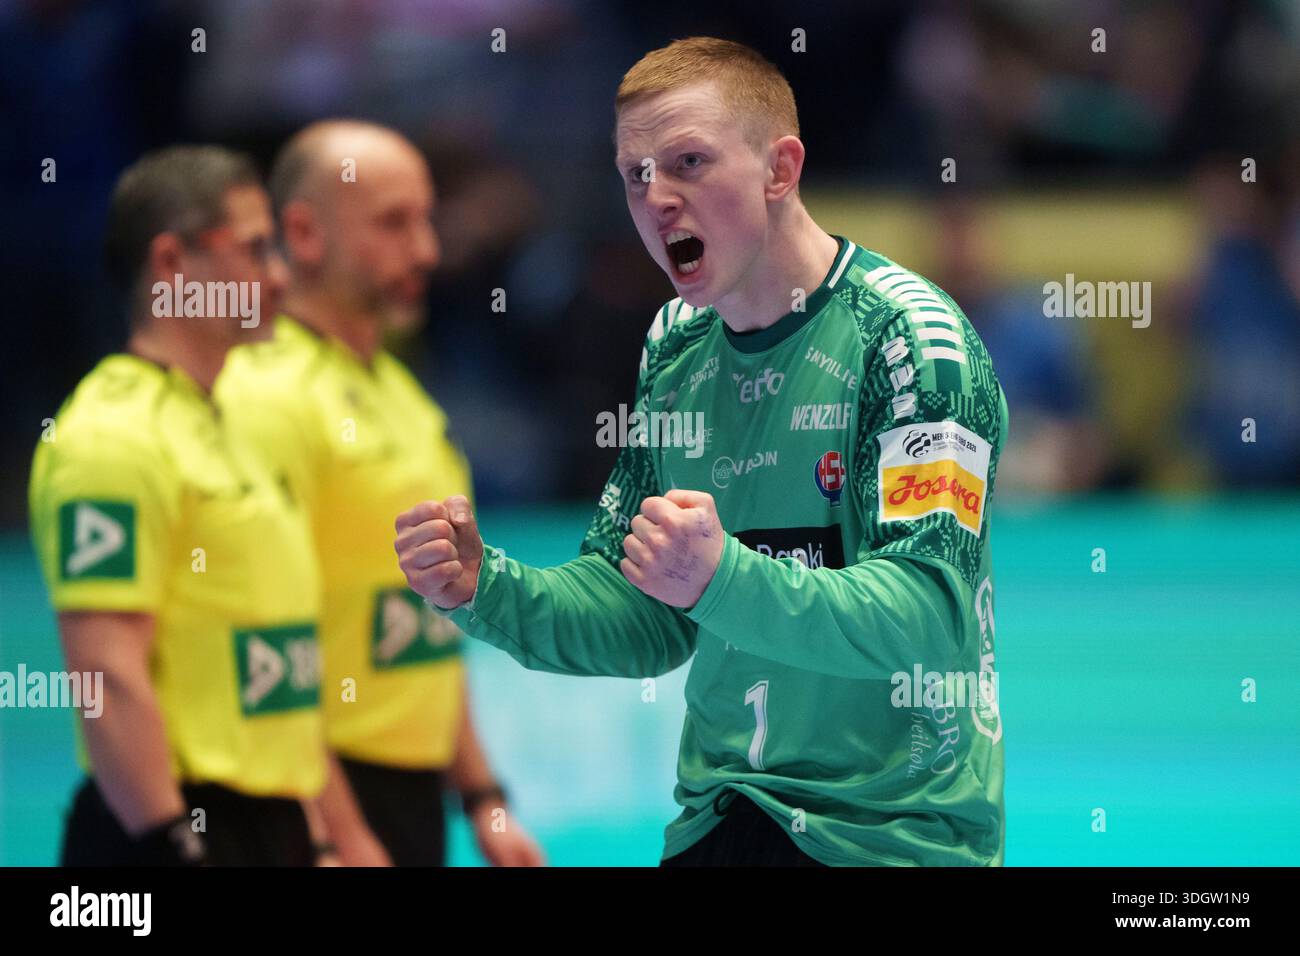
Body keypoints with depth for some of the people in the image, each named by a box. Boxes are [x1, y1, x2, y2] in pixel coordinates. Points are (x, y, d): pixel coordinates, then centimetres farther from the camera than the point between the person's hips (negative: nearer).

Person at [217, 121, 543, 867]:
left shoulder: (398, 392, 17)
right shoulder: (269, 395, -13)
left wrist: (481, 797, 19)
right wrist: (338, 840, -22)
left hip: (415, 799, 9)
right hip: (327, 801, -9)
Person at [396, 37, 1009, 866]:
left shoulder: (909, 334, -11)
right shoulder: (676, 349, 11)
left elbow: (930, 614, -21)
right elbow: (646, 624, 14)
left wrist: (724, 581, -36)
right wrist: (486, 589, -5)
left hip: (893, 829, -5)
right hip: (723, 822, 5)